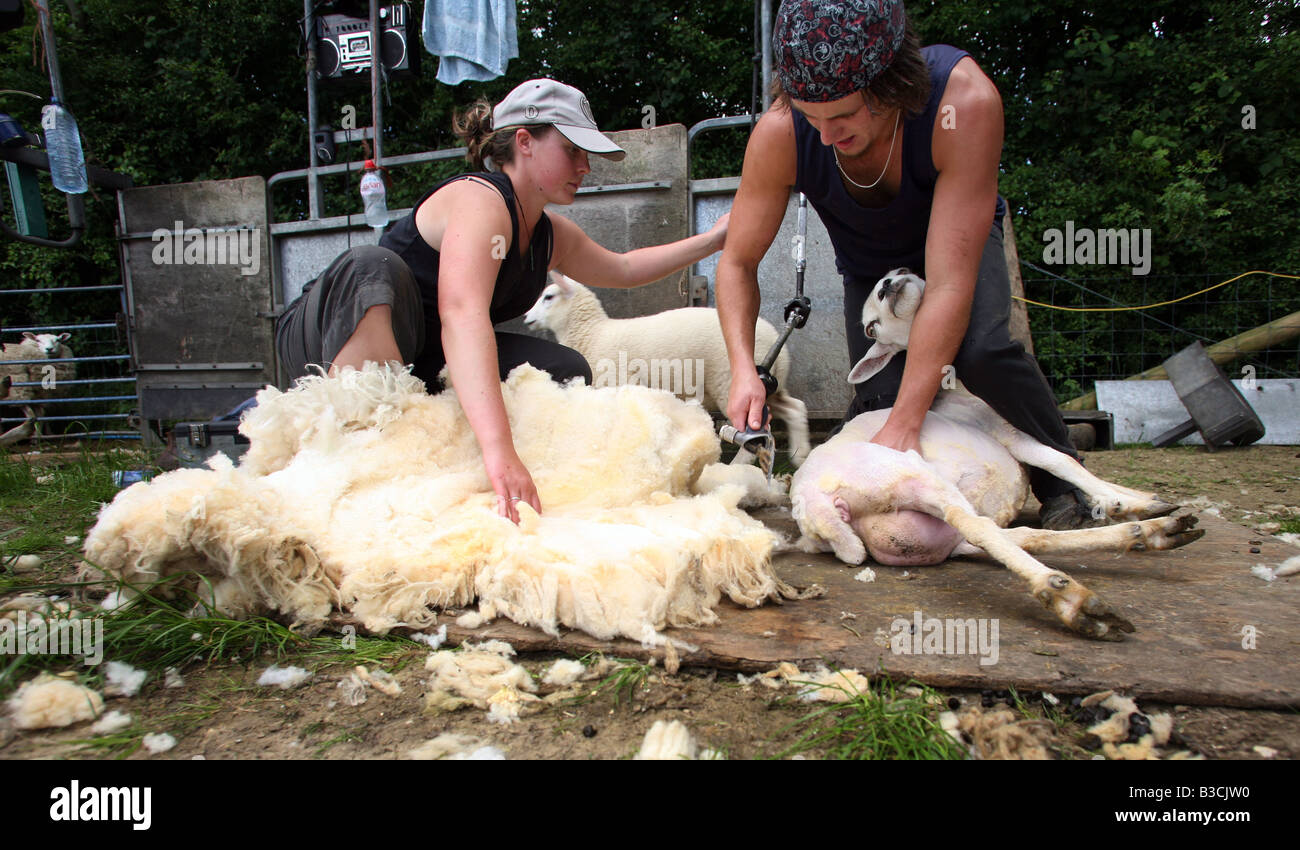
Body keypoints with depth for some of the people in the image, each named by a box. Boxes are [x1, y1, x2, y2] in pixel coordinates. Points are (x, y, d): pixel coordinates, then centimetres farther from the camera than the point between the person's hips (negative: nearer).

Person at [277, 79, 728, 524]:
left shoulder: (552, 235, 8)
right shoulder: (479, 200, -22)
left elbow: (624, 269, 29)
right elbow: (461, 315, -41)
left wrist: (712, 240, 23)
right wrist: (498, 448, -54)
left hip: (416, 362, 8)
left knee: (566, 371, -5)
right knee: (374, 266, -39)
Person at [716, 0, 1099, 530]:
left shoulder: (965, 102, -41)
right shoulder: (780, 134, -33)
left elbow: (949, 284, -42)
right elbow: (738, 262, -21)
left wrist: (906, 422, -43)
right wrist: (744, 368, -37)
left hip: (957, 239, -2)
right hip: (869, 265, 2)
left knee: (980, 351, -30)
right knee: (879, 397, -16)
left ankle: (1062, 479, -5)